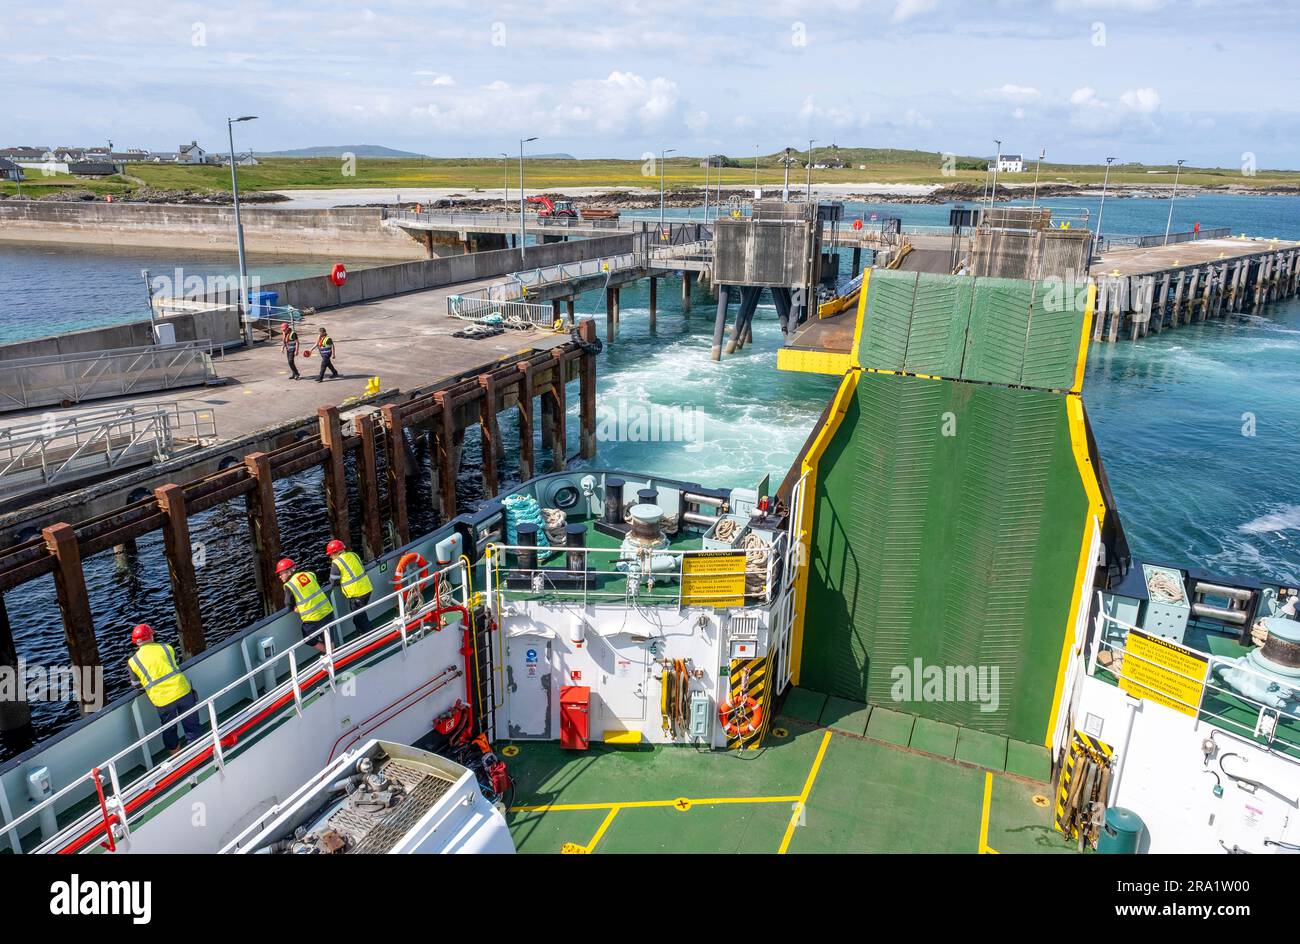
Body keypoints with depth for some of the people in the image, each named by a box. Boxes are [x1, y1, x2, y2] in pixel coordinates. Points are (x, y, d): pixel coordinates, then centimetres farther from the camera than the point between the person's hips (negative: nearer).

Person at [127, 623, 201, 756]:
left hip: (162, 700, 0)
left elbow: (137, 684, 8)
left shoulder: (133, 661, 0)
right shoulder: (166, 647, 3)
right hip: (182, 691, 0)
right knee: (192, 725, 14)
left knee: (169, 731, 20)